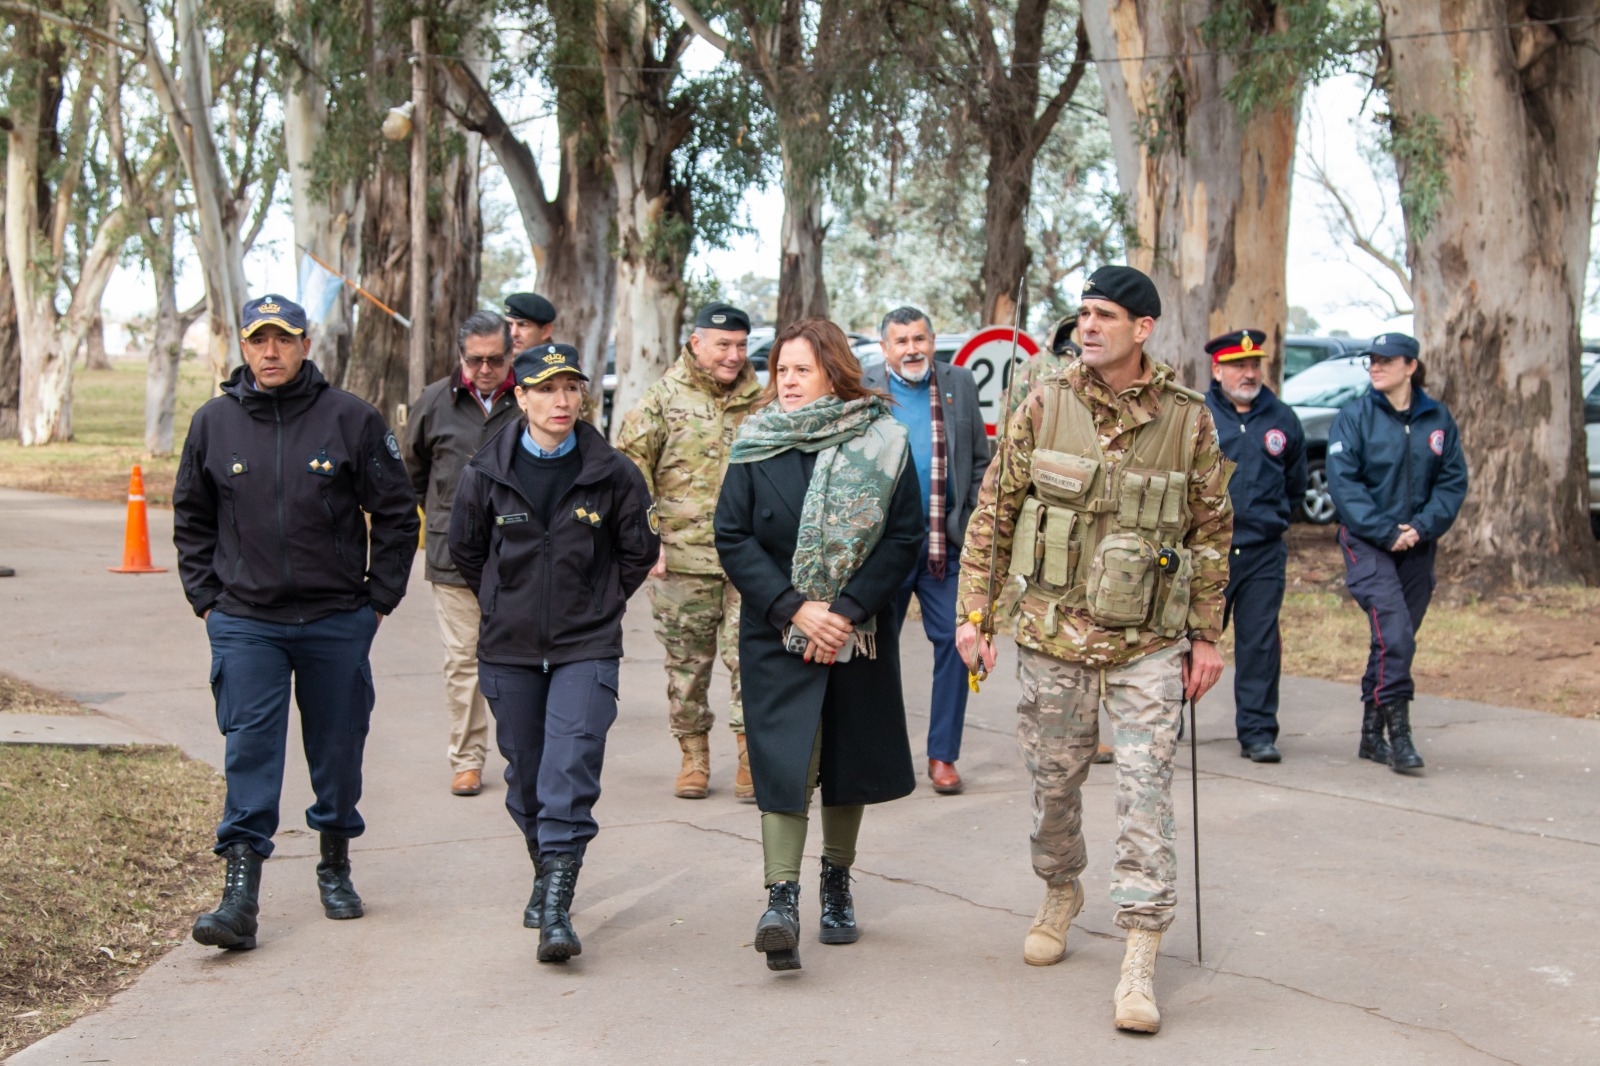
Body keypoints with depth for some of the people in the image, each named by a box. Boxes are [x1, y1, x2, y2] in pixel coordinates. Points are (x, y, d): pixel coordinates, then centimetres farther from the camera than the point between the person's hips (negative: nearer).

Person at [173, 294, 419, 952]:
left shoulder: (351, 419, -4)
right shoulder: (213, 423, 3)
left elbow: (396, 515, 3)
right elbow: (192, 519, 13)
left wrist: (379, 598, 0)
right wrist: (206, 597, 5)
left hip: (337, 620, 0)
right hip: (244, 623, 0)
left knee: (338, 748, 11)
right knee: (250, 751, -7)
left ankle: (335, 864, 31)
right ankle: (241, 893, -7)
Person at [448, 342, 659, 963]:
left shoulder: (612, 474, -4)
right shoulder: (487, 473, -2)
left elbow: (639, 551, 9)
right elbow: (465, 550, 14)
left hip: (586, 649, -2)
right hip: (509, 649, 2)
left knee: (571, 771, -14)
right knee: (526, 775, 12)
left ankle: (556, 910, -14)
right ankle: (545, 874, 34)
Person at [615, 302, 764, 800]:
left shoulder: (761, 402, 10)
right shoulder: (664, 399, 2)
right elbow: (630, 469, -2)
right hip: (683, 558, -1)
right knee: (687, 663, 7)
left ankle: (752, 757, 5)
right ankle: (694, 757, 20)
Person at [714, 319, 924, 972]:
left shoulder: (881, 443, -3)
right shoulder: (756, 445, 0)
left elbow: (905, 538, -6)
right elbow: (732, 538, -3)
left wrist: (847, 612, -14)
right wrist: (794, 608, -14)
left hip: (859, 632, 1)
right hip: (777, 634, -1)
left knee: (847, 757, 12)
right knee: (784, 759, -12)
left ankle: (837, 881, 31)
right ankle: (781, 901, -14)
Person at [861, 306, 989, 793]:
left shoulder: (960, 383, 8)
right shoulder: (862, 388, 2)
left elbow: (980, 461, 11)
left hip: (947, 541, 1)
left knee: (954, 640, -2)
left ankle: (942, 755, 9)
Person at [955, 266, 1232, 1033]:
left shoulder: (1189, 421, -3)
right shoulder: (1045, 408, -2)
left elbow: (1211, 534, 6)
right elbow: (993, 511, 4)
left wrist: (1207, 637, 6)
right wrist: (973, 612, 0)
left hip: (1148, 646, -1)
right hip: (1053, 633, 2)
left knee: (1145, 795, -7)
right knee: (1053, 782, 13)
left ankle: (1139, 966, -3)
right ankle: (1060, 895, 41)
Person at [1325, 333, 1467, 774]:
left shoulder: (1438, 419, 5)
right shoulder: (1354, 416, -4)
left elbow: (1453, 481, 5)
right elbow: (1343, 481, -9)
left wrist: (1424, 526, -11)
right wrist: (1385, 531, -15)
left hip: (1418, 546, 4)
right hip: (1367, 543, -4)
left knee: (1395, 639, 8)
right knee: (1395, 636, -16)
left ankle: (1372, 734, 19)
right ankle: (1398, 734, -11)